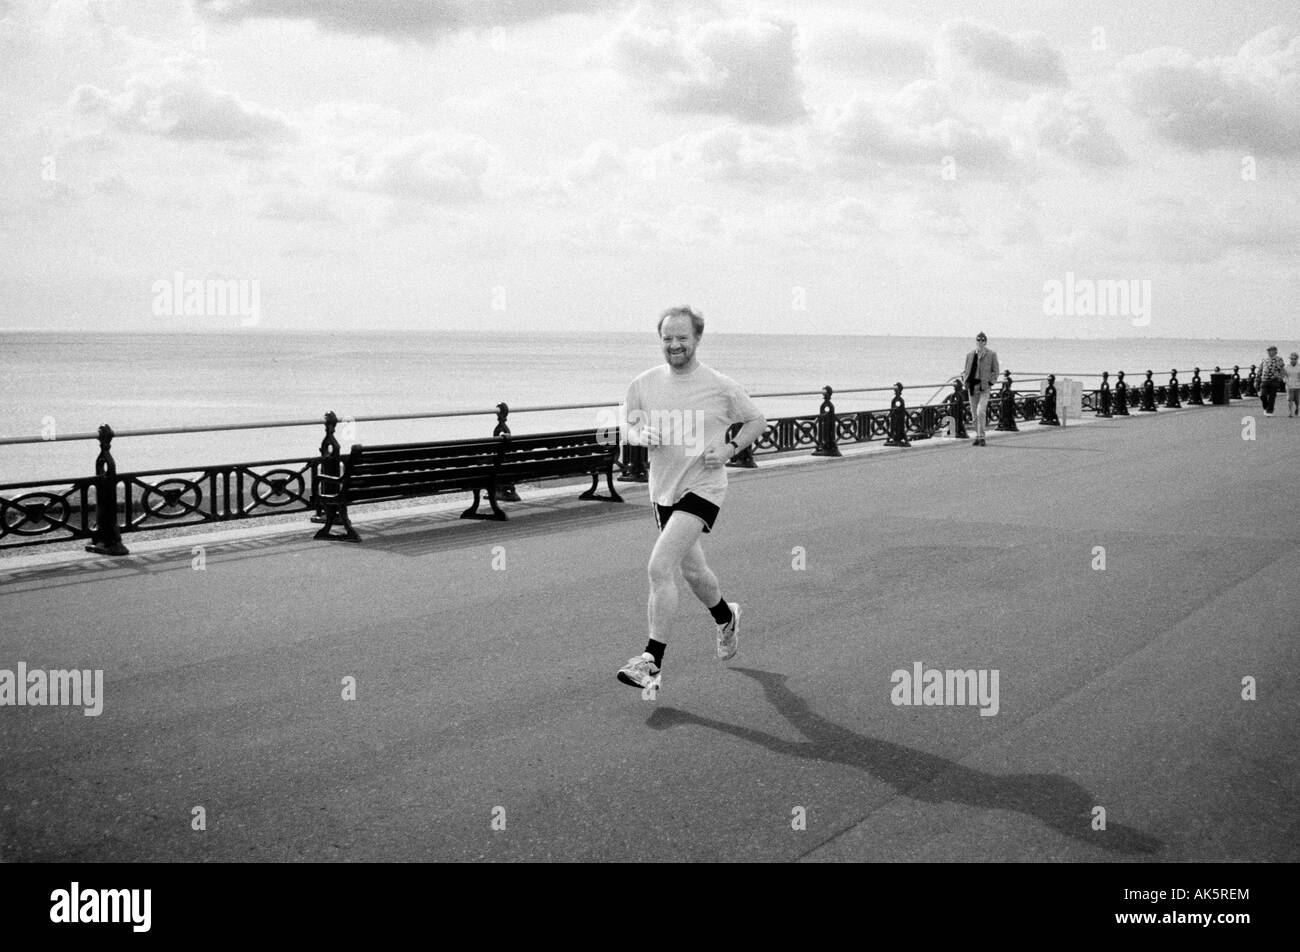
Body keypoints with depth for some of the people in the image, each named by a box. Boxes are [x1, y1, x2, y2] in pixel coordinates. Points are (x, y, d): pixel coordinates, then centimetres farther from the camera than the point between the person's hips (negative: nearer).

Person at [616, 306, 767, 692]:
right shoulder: (643, 384, 1)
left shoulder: (720, 387, -8)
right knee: (691, 570, 20)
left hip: (702, 488, -5)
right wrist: (642, 436, -11)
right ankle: (726, 618, 51)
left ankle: (652, 660, -12)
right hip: (663, 490, 5)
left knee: (660, 567, -19)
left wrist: (729, 449, -10)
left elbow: (757, 421, 6)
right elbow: (631, 428, 13)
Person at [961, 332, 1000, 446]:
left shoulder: (992, 355, 1)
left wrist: (989, 383, -9)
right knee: (974, 413, 8)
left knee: (980, 412, -16)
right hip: (972, 385, 4)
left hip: (984, 386, -4)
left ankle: (981, 438, -13)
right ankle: (978, 436, 18)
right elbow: (966, 369, 19)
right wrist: (965, 380, 1)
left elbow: (995, 371, 4)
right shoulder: (969, 354, 10)